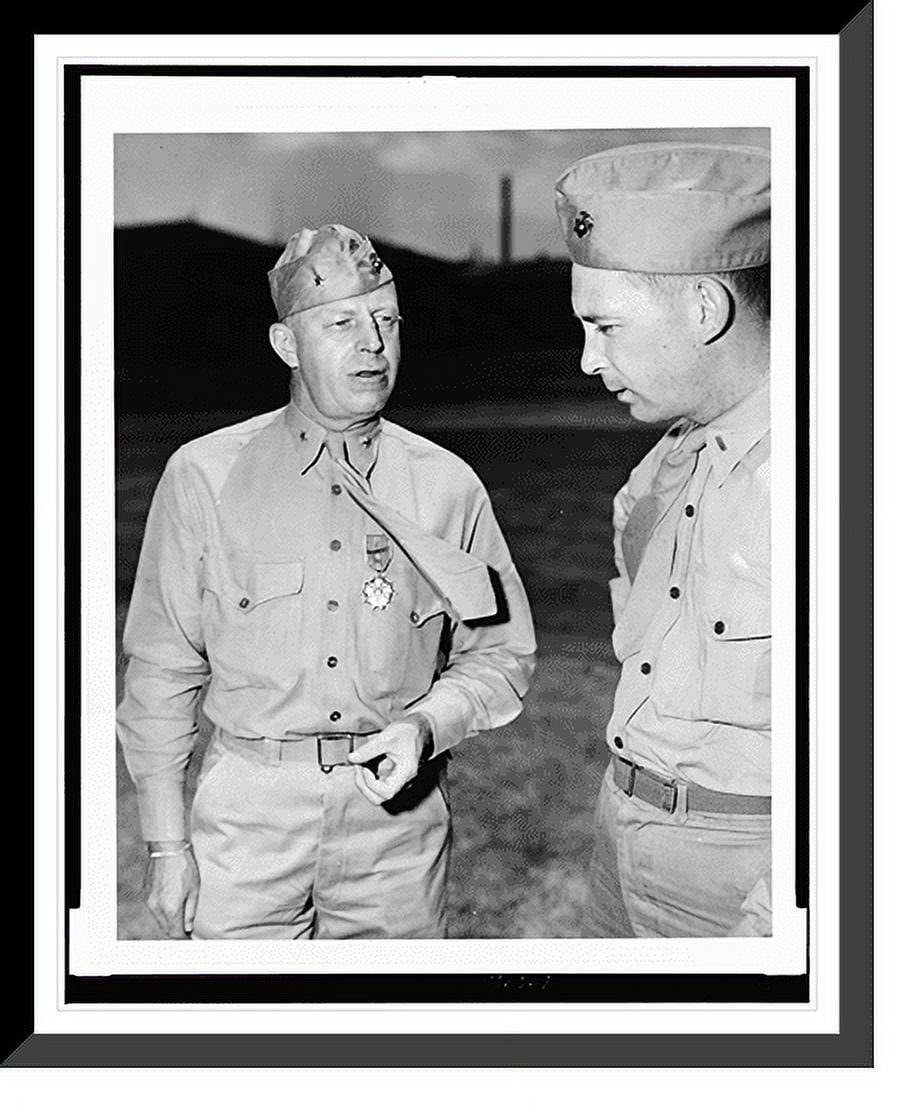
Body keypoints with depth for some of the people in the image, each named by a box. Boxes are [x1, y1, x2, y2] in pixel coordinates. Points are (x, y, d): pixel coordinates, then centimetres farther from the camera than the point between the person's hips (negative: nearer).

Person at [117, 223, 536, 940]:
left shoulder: (448, 486, 0)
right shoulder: (204, 477, -4)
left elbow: (502, 658, 8)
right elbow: (162, 671, 0)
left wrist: (423, 727, -11)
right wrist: (167, 845, -1)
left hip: (399, 810, 2)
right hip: (249, 810, -1)